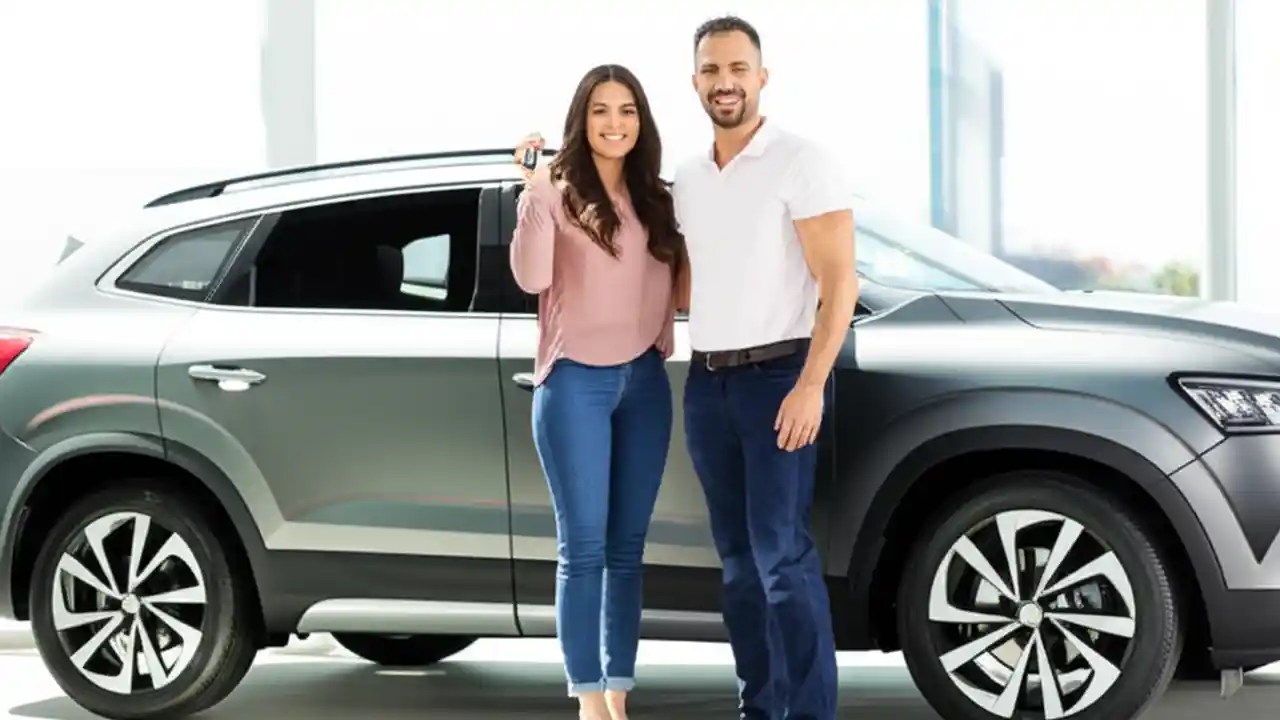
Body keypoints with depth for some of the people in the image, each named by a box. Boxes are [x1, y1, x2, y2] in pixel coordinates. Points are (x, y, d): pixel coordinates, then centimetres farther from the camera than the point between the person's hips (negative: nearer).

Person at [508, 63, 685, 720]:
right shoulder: (556, 192, -3)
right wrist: (534, 191, -21)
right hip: (575, 383, -5)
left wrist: (665, 349, 4)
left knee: (627, 546, 6)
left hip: (645, 382, 5)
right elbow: (531, 277, -17)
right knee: (583, 546, -5)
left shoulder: (657, 199, 11)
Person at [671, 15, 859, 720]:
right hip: (706, 383, 6)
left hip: (777, 376, -6)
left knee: (782, 553, -12)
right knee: (739, 556, 8)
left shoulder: (802, 162, -7)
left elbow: (839, 281, -13)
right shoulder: (686, 180, 13)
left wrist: (811, 384, -20)